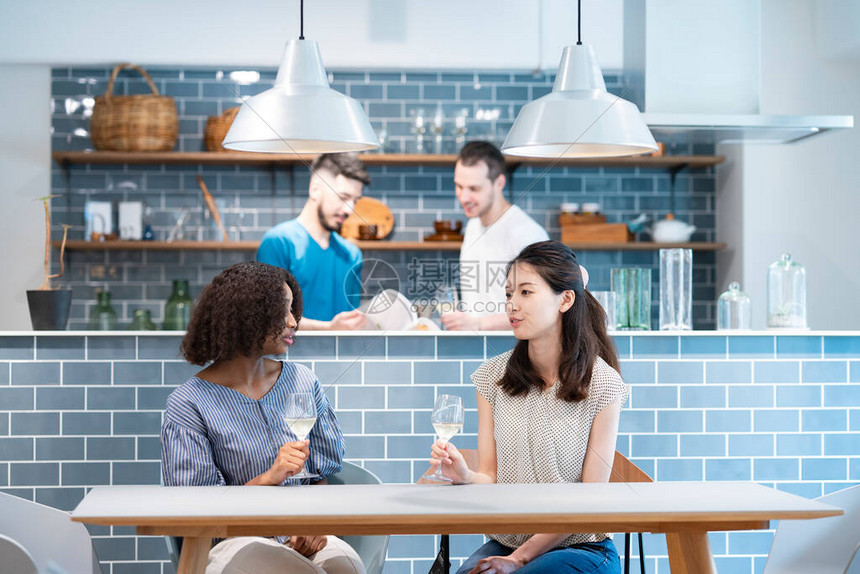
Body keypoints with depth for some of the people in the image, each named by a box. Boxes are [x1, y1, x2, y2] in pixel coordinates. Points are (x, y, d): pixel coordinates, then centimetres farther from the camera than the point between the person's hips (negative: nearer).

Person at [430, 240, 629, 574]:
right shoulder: (493, 377, 3)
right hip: (506, 543, 3)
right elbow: (492, 479, 4)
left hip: (581, 546, -3)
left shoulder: (601, 383, -7)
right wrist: (465, 475, -20)